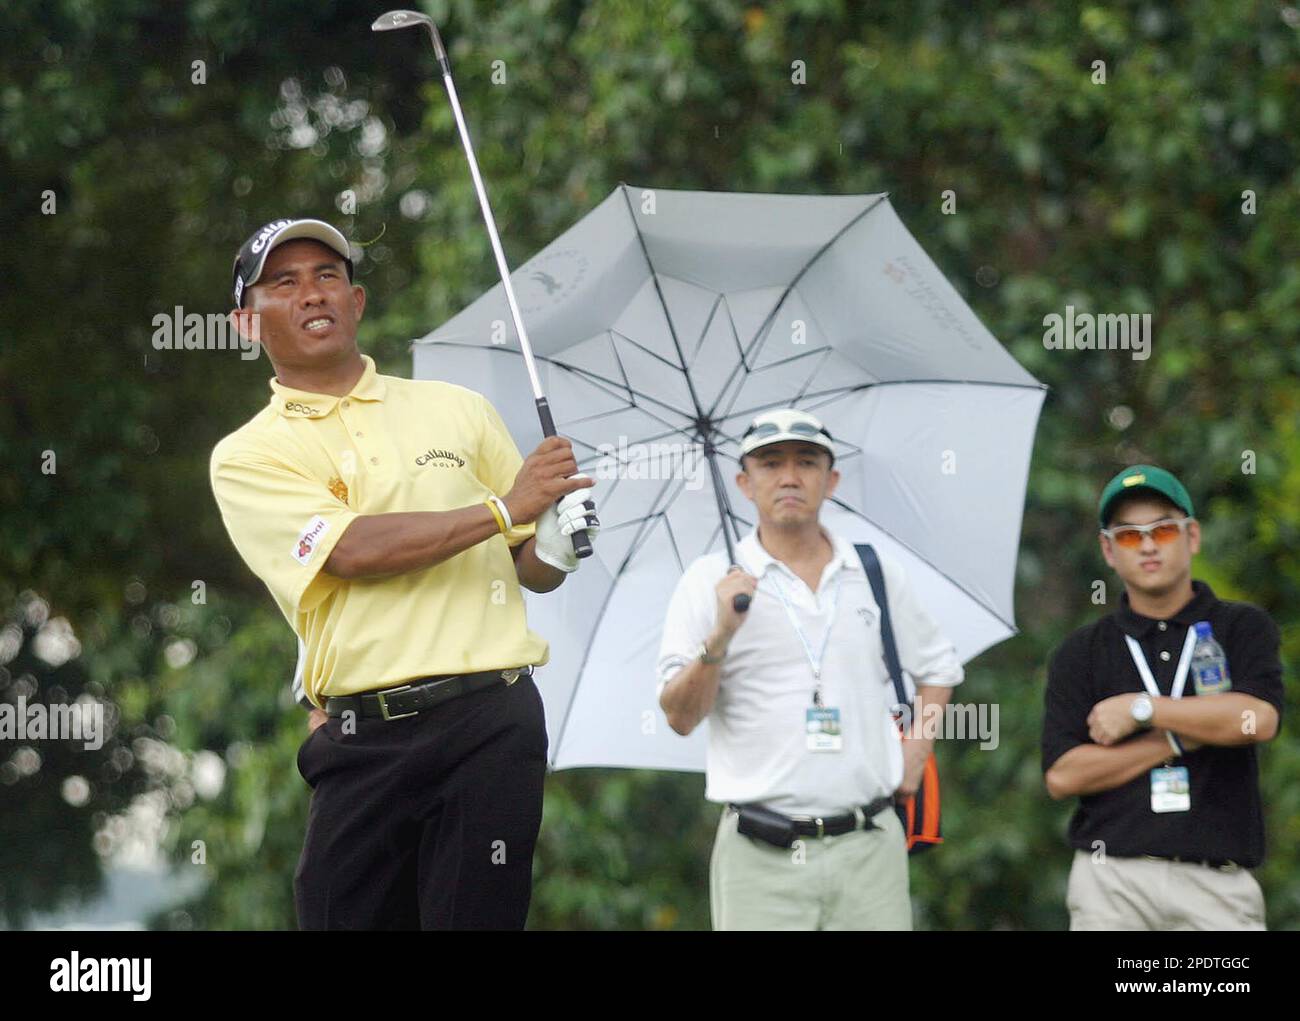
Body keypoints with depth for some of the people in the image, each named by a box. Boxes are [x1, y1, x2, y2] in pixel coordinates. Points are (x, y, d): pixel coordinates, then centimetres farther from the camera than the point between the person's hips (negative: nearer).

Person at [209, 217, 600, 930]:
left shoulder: (458, 410, 15)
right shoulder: (245, 457, 7)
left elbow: (530, 569, 19)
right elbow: (353, 551, -10)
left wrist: (554, 547, -5)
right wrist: (503, 509, -11)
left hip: (490, 718, 1)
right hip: (362, 736, 0)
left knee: (475, 919, -7)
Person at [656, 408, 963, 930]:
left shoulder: (878, 575, 12)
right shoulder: (709, 581, 4)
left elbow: (938, 667, 28)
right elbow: (679, 717, -3)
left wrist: (916, 751, 14)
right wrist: (720, 638, -19)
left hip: (869, 848, 2)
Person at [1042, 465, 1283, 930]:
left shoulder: (1243, 627, 10)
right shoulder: (1080, 652, 11)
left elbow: (1259, 718, -9)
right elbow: (1062, 776, 0)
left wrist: (1142, 709, -5)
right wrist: (1181, 737, -4)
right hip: (1112, 879, 1)